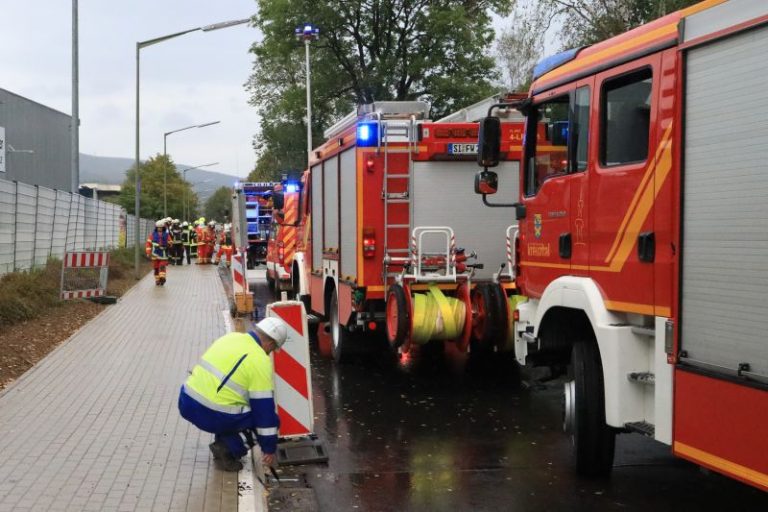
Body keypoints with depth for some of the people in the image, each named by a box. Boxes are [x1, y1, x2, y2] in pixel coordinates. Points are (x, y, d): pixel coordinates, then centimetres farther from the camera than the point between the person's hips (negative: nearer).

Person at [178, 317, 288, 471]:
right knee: (266, 416, 7)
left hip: (186, 402, 7)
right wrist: (269, 449, 3)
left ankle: (223, 442, 22)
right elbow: (265, 408, -6)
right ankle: (226, 448, -1)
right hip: (212, 416, -7)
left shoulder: (230, 337, 13)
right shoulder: (261, 362, -8)